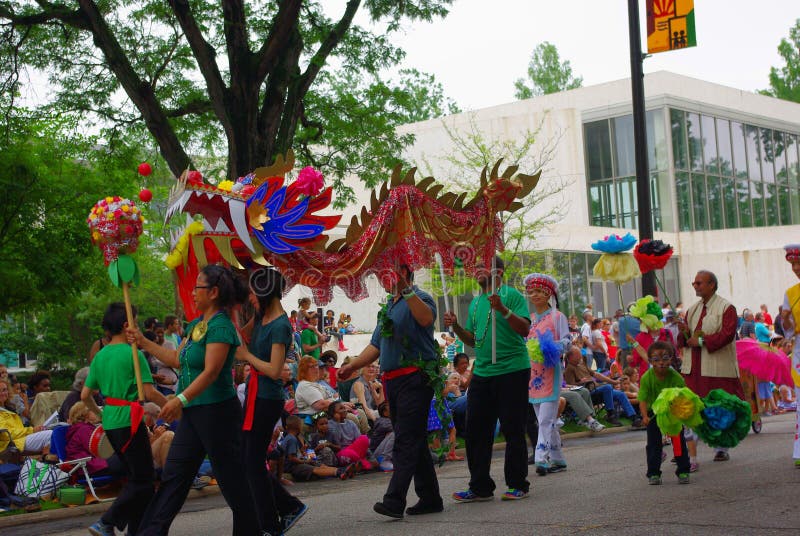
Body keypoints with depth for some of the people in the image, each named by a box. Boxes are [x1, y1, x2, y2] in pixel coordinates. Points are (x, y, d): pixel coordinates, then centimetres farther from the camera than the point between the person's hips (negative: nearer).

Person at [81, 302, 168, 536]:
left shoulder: (100, 356, 9)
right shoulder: (133, 354, -12)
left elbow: (85, 395, 11)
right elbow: (149, 392, -16)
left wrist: (100, 414, 27)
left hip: (110, 423, 8)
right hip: (129, 421, -8)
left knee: (135, 476, 17)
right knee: (142, 481, -1)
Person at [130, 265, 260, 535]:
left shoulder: (220, 326, -17)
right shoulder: (196, 324, 12)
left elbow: (211, 371, -26)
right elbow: (177, 359, 20)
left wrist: (181, 400, -33)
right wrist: (143, 343, 19)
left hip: (217, 410, -10)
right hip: (195, 412, 10)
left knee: (231, 478, 1)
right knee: (173, 474, 10)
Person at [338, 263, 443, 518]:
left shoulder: (419, 298, -3)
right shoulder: (388, 306, 22)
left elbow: (427, 319, -27)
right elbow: (376, 345, 26)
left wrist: (405, 289, -29)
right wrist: (352, 366, 17)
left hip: (415, 378, -9)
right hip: (392, 380, 9)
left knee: (407, 440, -13)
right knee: (414, 441, 10)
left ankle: (394, 500, -19)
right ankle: (430, 498, 16)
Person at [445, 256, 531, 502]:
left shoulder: (511, 295, -4)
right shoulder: (475, 302, 17)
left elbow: (525, 329, -14)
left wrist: (503, 310, -24)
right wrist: (456, 326, 7)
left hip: (512, 370, -7)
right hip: (482, 371, 7)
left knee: (513, 430, -1)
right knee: (476, 430, 5)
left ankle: (518, 485, 9)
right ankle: (480, 486, 12)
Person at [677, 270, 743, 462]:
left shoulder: (726, 308, -3)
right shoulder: (692, 309, 16)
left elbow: (727, 334, -16)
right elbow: (683, 341, 17)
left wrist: (702, 341, -17)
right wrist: (685, 332, -6)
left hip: (717, 367, -5)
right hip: (693, 367, 5)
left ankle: (722, 448, 13)